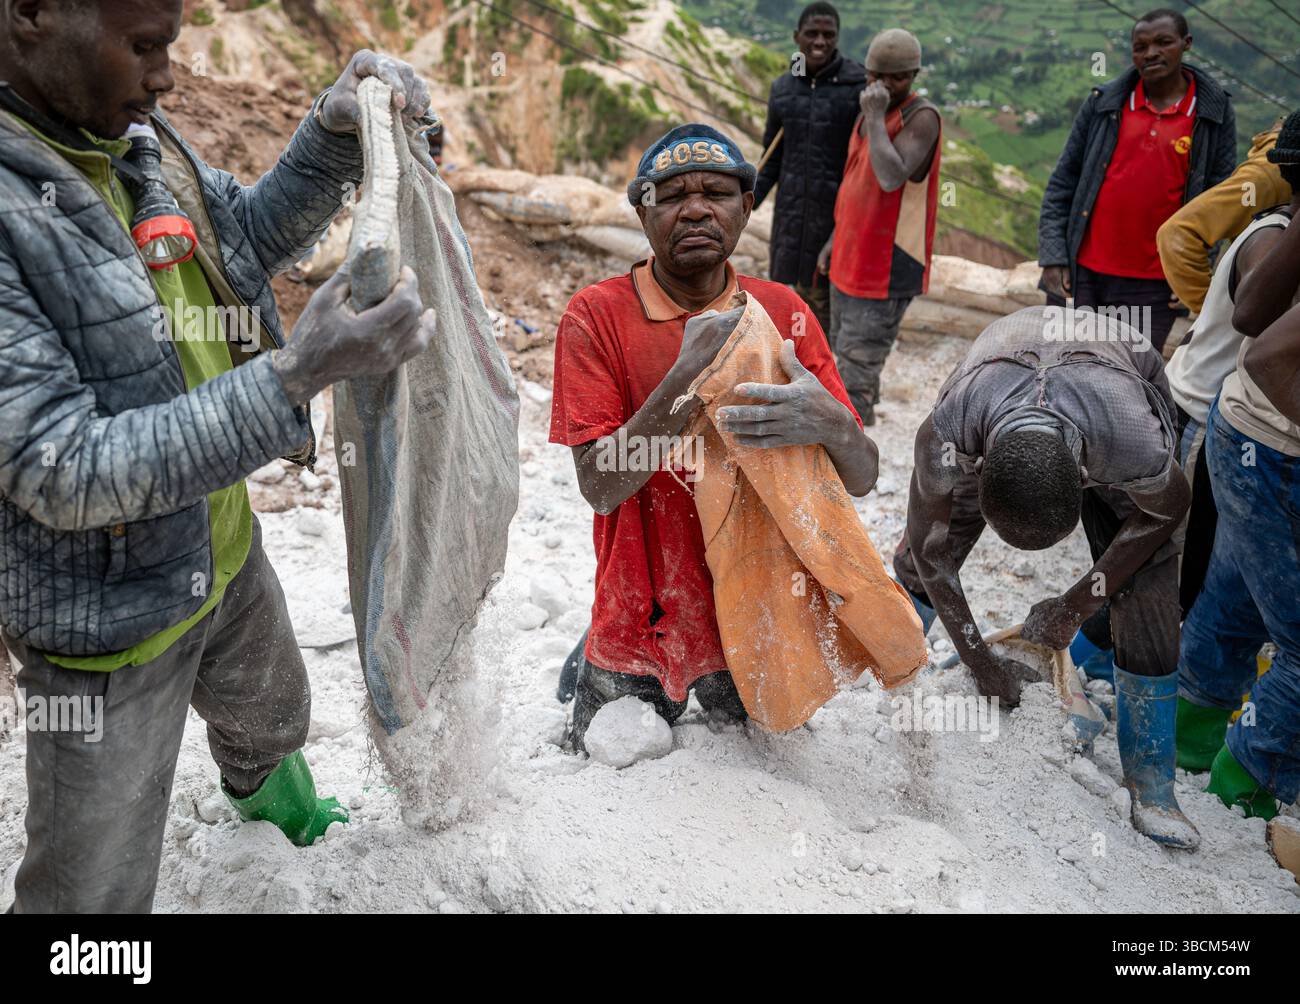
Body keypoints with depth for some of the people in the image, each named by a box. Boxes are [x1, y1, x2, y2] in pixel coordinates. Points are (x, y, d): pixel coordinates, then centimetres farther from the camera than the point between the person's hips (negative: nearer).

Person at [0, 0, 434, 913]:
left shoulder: (137, 142, -5)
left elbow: (251, 236, 10)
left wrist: (336, 133, -9)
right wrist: (292, 379, -39)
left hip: (224, 548, 8)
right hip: (113, 615, -7)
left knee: (273, 714, 36)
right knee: (95, 890, 12)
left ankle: (265, 789, 69)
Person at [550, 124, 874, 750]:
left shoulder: (783, 312, -6)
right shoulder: (596, 316, -14)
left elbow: (862, 479, -9)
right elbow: (600, 486, -22)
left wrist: (832, 426, -34)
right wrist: (690, 375, -32)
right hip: (643, 625, -2)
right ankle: (594, 671, 42)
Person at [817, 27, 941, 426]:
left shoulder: (922, 117, -15)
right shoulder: (873, 113, 9)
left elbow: (891, 178, -31)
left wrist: (875, 116, -24)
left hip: (887, 270, -9)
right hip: (852, 261, 9)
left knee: (857, 366, -9)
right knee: (845, 355, 17)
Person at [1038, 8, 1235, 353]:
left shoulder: (1214, 113, 3)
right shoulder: (1103, 103, 5)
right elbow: (1061, 184, 5)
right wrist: (1053, 256, -4)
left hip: (1155, 285, -1)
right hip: (1085, 274, 1)